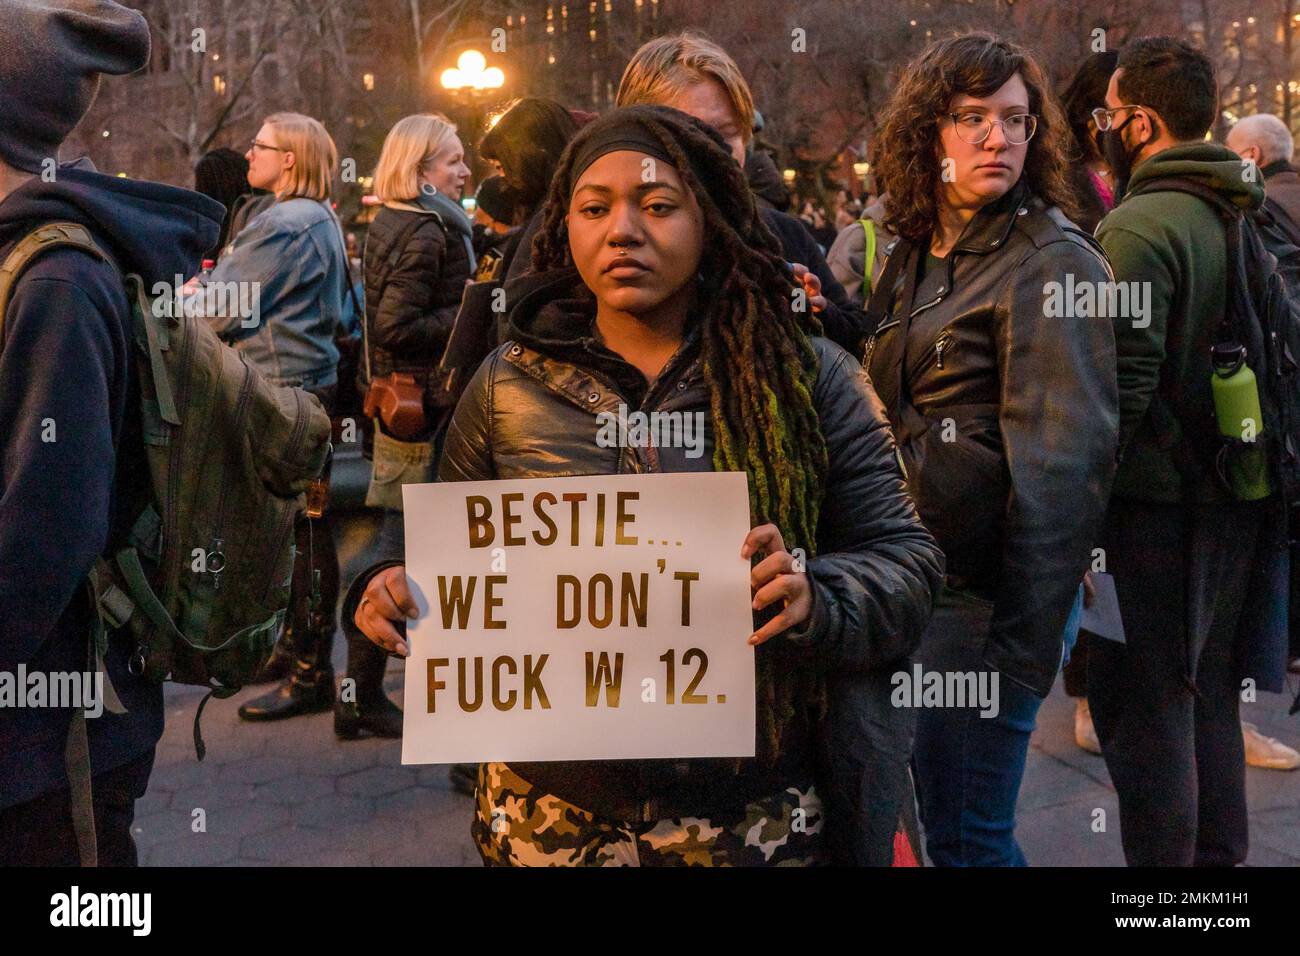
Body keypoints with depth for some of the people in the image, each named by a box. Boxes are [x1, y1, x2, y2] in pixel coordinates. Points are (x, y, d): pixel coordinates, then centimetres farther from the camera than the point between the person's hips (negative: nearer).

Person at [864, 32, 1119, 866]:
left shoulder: (1051, 264, -11)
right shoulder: (915, 255, 11)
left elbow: (1064, 467, -18)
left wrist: (1026, 647, -20)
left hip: (987, 596, -7)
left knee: (962, 835, 1)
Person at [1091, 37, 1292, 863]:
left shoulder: (1139, 228, -15)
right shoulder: (1263, 214, 11)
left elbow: (1123, 389, -21)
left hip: (1158, 503, -9)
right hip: (1241, 498, 9)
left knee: (1141, 705, 1)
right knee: (1209, 693, 19)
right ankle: (1219, 856, 32)